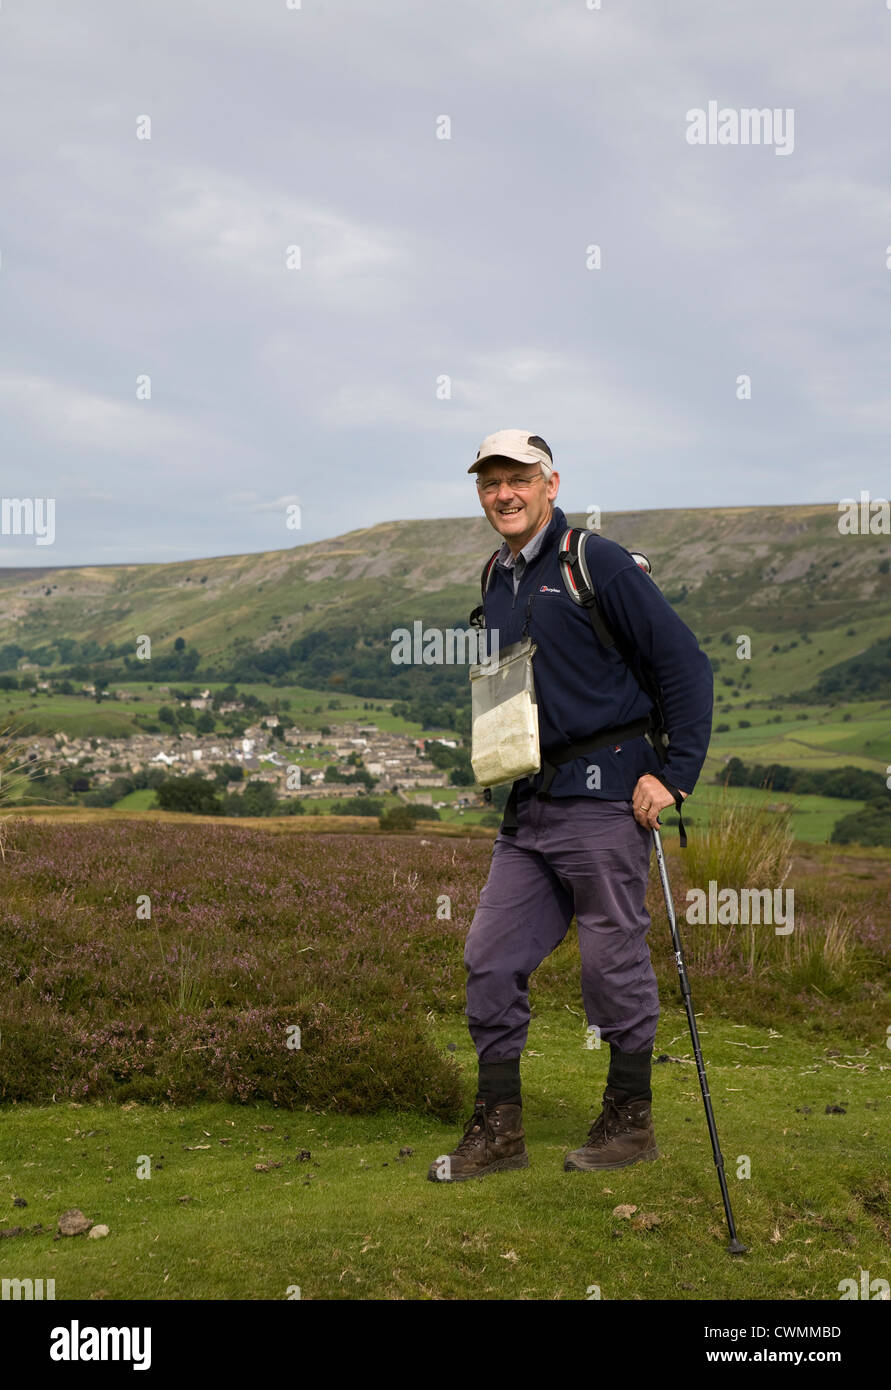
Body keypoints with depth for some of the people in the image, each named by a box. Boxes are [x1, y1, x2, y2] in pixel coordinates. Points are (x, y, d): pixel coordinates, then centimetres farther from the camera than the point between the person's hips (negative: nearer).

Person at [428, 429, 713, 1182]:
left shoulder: (598, 563, -8)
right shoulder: (495, 582, 14)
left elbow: (687, 664, -10)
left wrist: (675, 773, -14)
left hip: (604, 800, -7)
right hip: (528, 809, 7)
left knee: (615, 963, 2)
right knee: (491, 958, 6)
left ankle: (631, 1121, 19)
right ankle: (498, 1127, 16)